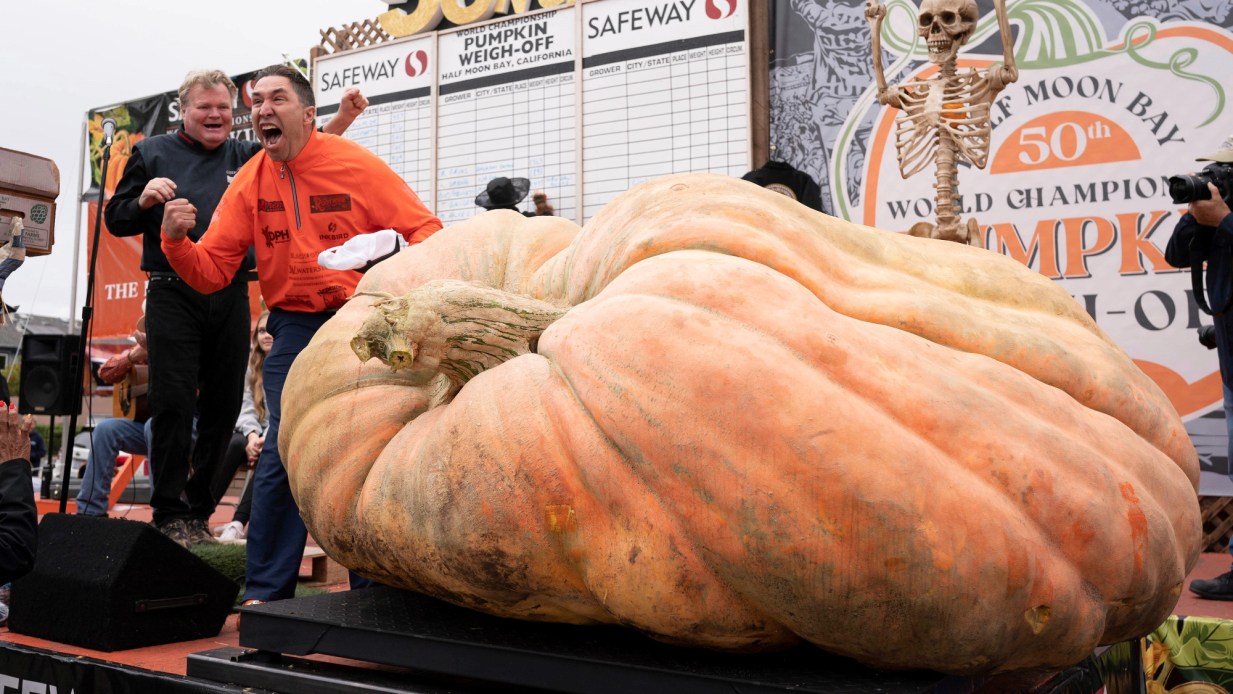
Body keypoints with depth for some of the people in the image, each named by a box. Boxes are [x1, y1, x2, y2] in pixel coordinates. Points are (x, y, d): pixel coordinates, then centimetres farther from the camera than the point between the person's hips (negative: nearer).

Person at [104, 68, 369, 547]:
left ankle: (198, 509, 20)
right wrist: (144, 200, -11)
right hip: (173, 294, -2)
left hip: (231, 296, 3)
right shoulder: (152, 154, 10)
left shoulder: (247, 156, 13)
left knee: (223, 406, 6)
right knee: (172, 404, -5)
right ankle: (169, 513, 5)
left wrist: (343, 118, -12)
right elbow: (116, 221, 10)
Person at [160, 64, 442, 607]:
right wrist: (176, 241, -20)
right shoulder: (248, 184, 3)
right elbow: (211, 272, 0)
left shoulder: (354, 164, -7)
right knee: (284, 449, -9)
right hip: (295, 327, 2)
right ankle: (265, 593, 5)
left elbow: (423, 231, -9)